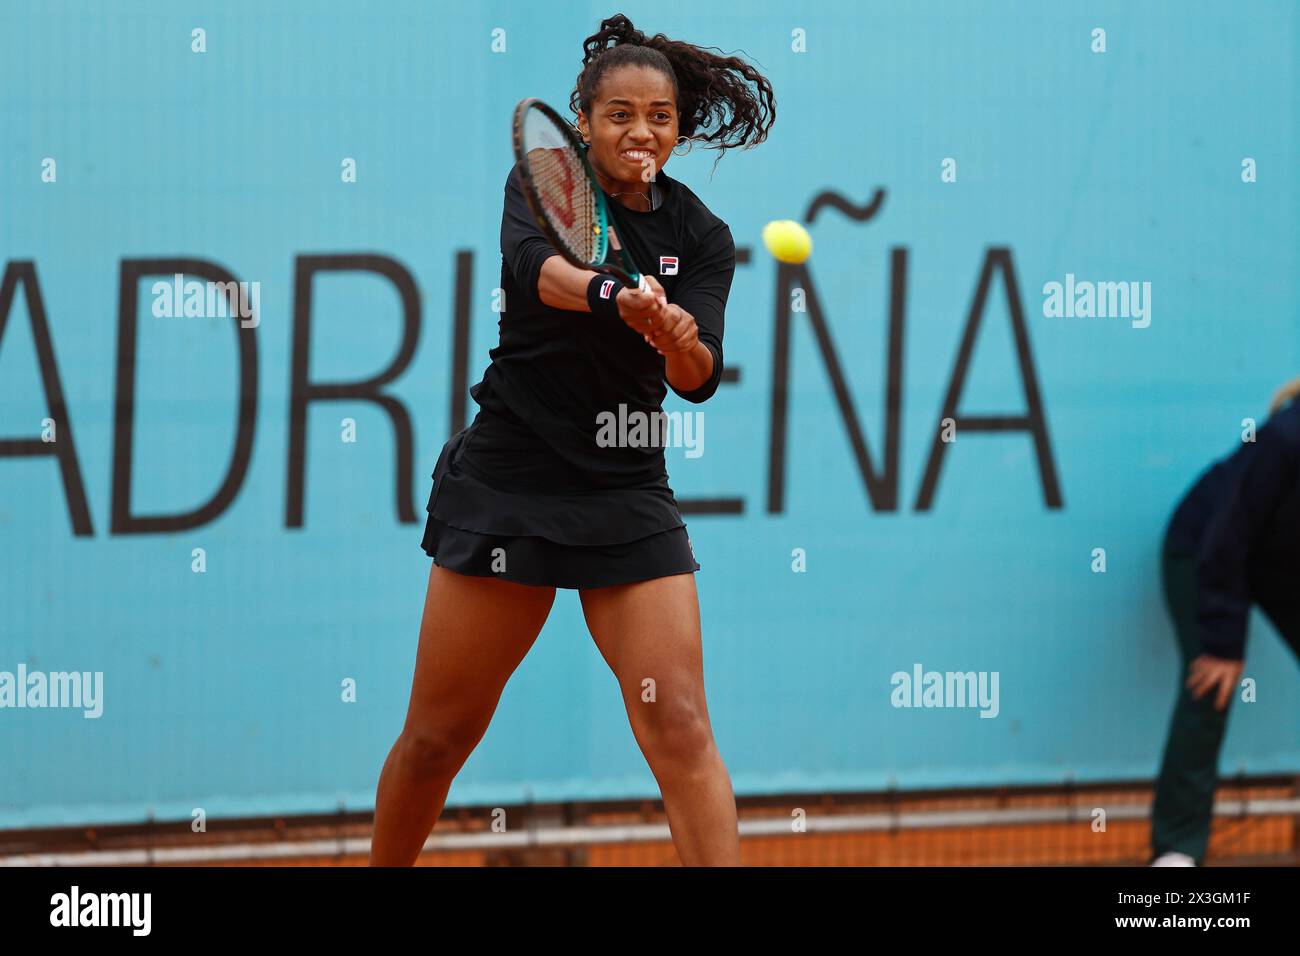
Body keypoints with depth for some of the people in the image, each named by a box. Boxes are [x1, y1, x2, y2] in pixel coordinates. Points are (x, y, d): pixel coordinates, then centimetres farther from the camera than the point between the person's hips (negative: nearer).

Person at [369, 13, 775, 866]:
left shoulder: (701, 237, 3)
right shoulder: (544, 183, -3)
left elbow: (700, 379, -10)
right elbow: (534, 265, -26)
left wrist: (680, 340, -33)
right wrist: (609, 293, -47)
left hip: (628, 493, 1)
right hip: (508, 474, -1)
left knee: (679, 728, -11)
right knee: (439, 735, 4)